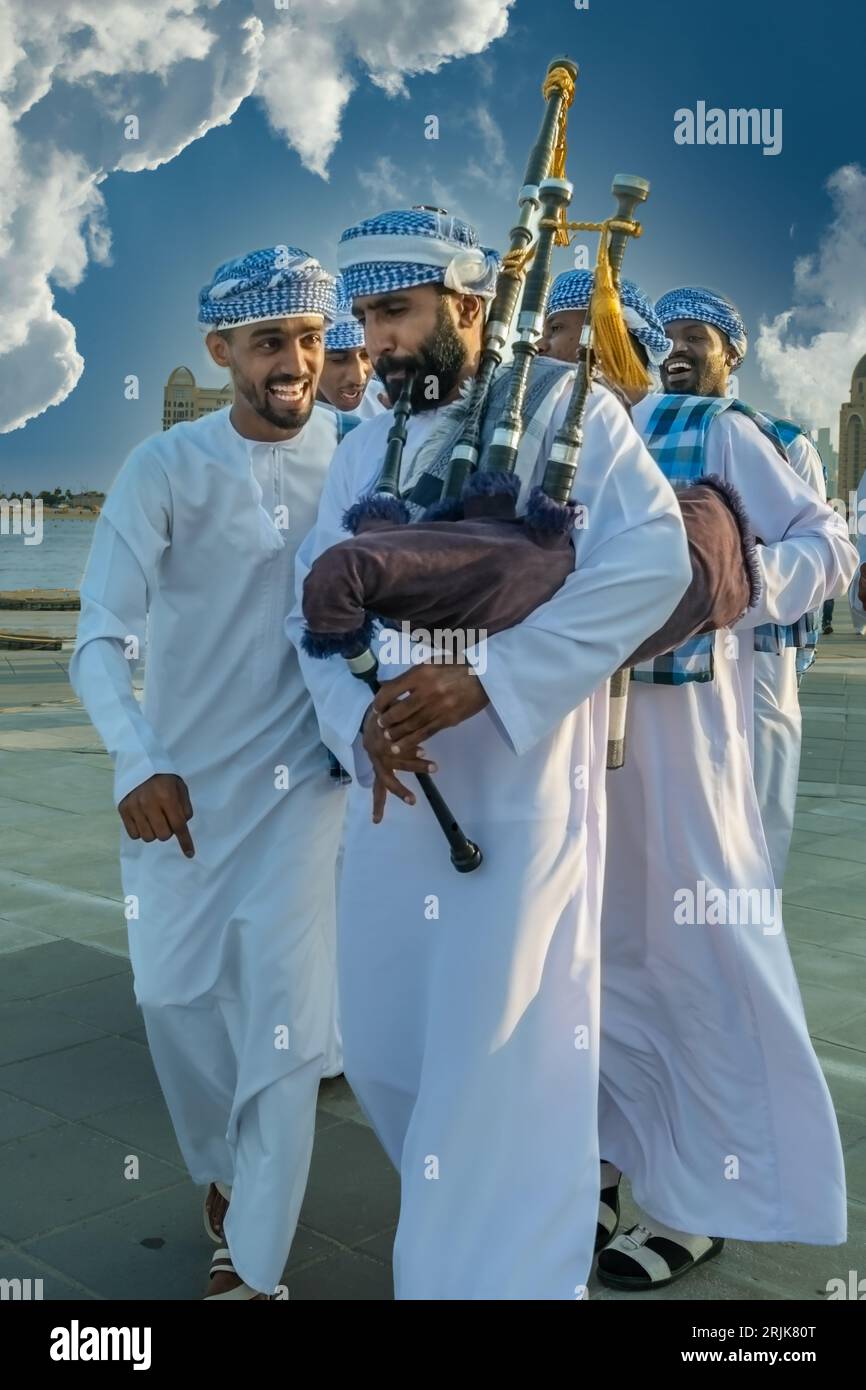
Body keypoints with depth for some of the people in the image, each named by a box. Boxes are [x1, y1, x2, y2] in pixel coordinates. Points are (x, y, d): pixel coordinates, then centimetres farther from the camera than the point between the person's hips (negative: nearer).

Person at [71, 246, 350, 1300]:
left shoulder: (359, 453, -6)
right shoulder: (165, 468, -11)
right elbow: (100, 639, -17)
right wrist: (138, 762, -32)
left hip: (303, 773, 0)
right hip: (180, 776, 1)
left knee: (284, 1010, -2)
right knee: (176, 992, 14)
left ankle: (253, 1259, 14)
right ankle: (221, 1169, 43)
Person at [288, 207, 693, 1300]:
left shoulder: (564, 407, -2)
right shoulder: (364, 450, 15)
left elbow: (650, 563, -16)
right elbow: (314, 605, 9)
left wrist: (484, 678, -22)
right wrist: (360, 719, -12)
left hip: (521, 786, -6)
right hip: (393, 787, 6)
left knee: (493, 1060, -3)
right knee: (383, 1053, 14)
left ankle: (496, 1268, 18)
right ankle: (466, 1206, 40)